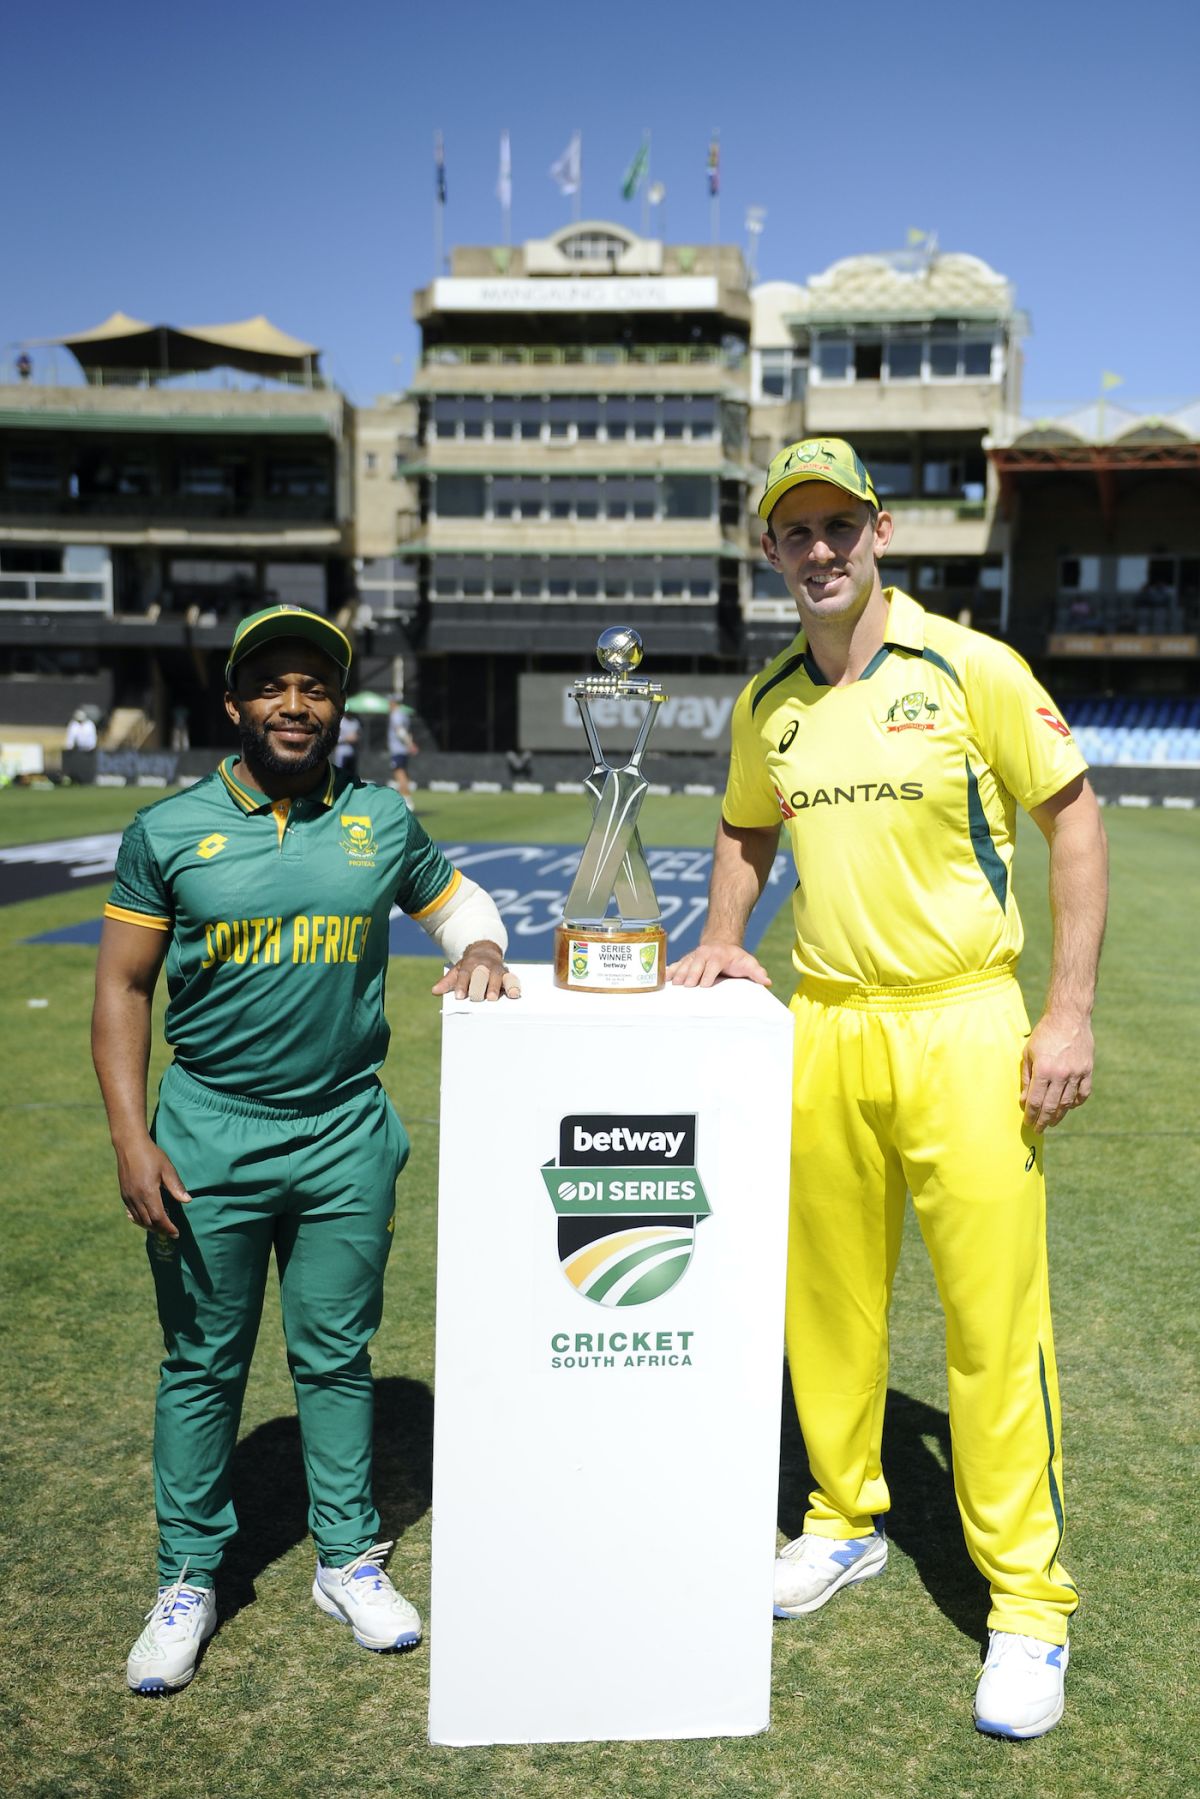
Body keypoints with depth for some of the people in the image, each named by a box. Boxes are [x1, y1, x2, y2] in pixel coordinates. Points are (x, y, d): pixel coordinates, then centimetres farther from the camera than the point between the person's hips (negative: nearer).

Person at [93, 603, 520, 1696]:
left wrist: (481, 950, -5)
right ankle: (189, 1579, 26)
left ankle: (349, 1562, 28)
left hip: (346, 1135, 1)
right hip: (208, 1136, -1)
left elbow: (457, 899, 19)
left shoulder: (383, 823, 3)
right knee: (202, 1363, 9)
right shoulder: (168, 831, -1)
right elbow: (124, 987, 1)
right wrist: (131, 1139, -6)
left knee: (337, 1356, 12)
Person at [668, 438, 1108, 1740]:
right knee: (826, 1300, 13)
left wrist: (1069, 1012, -8)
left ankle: (1028, 1603, 15)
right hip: (821, 1027, 5)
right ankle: (846, 1523, 35)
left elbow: (1073, 820, -3)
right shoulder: (765, 701, 8)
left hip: (961, 1022, -4)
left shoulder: (969, 667, -5)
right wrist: (721, 940, 7)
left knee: (994, 1315, -1)